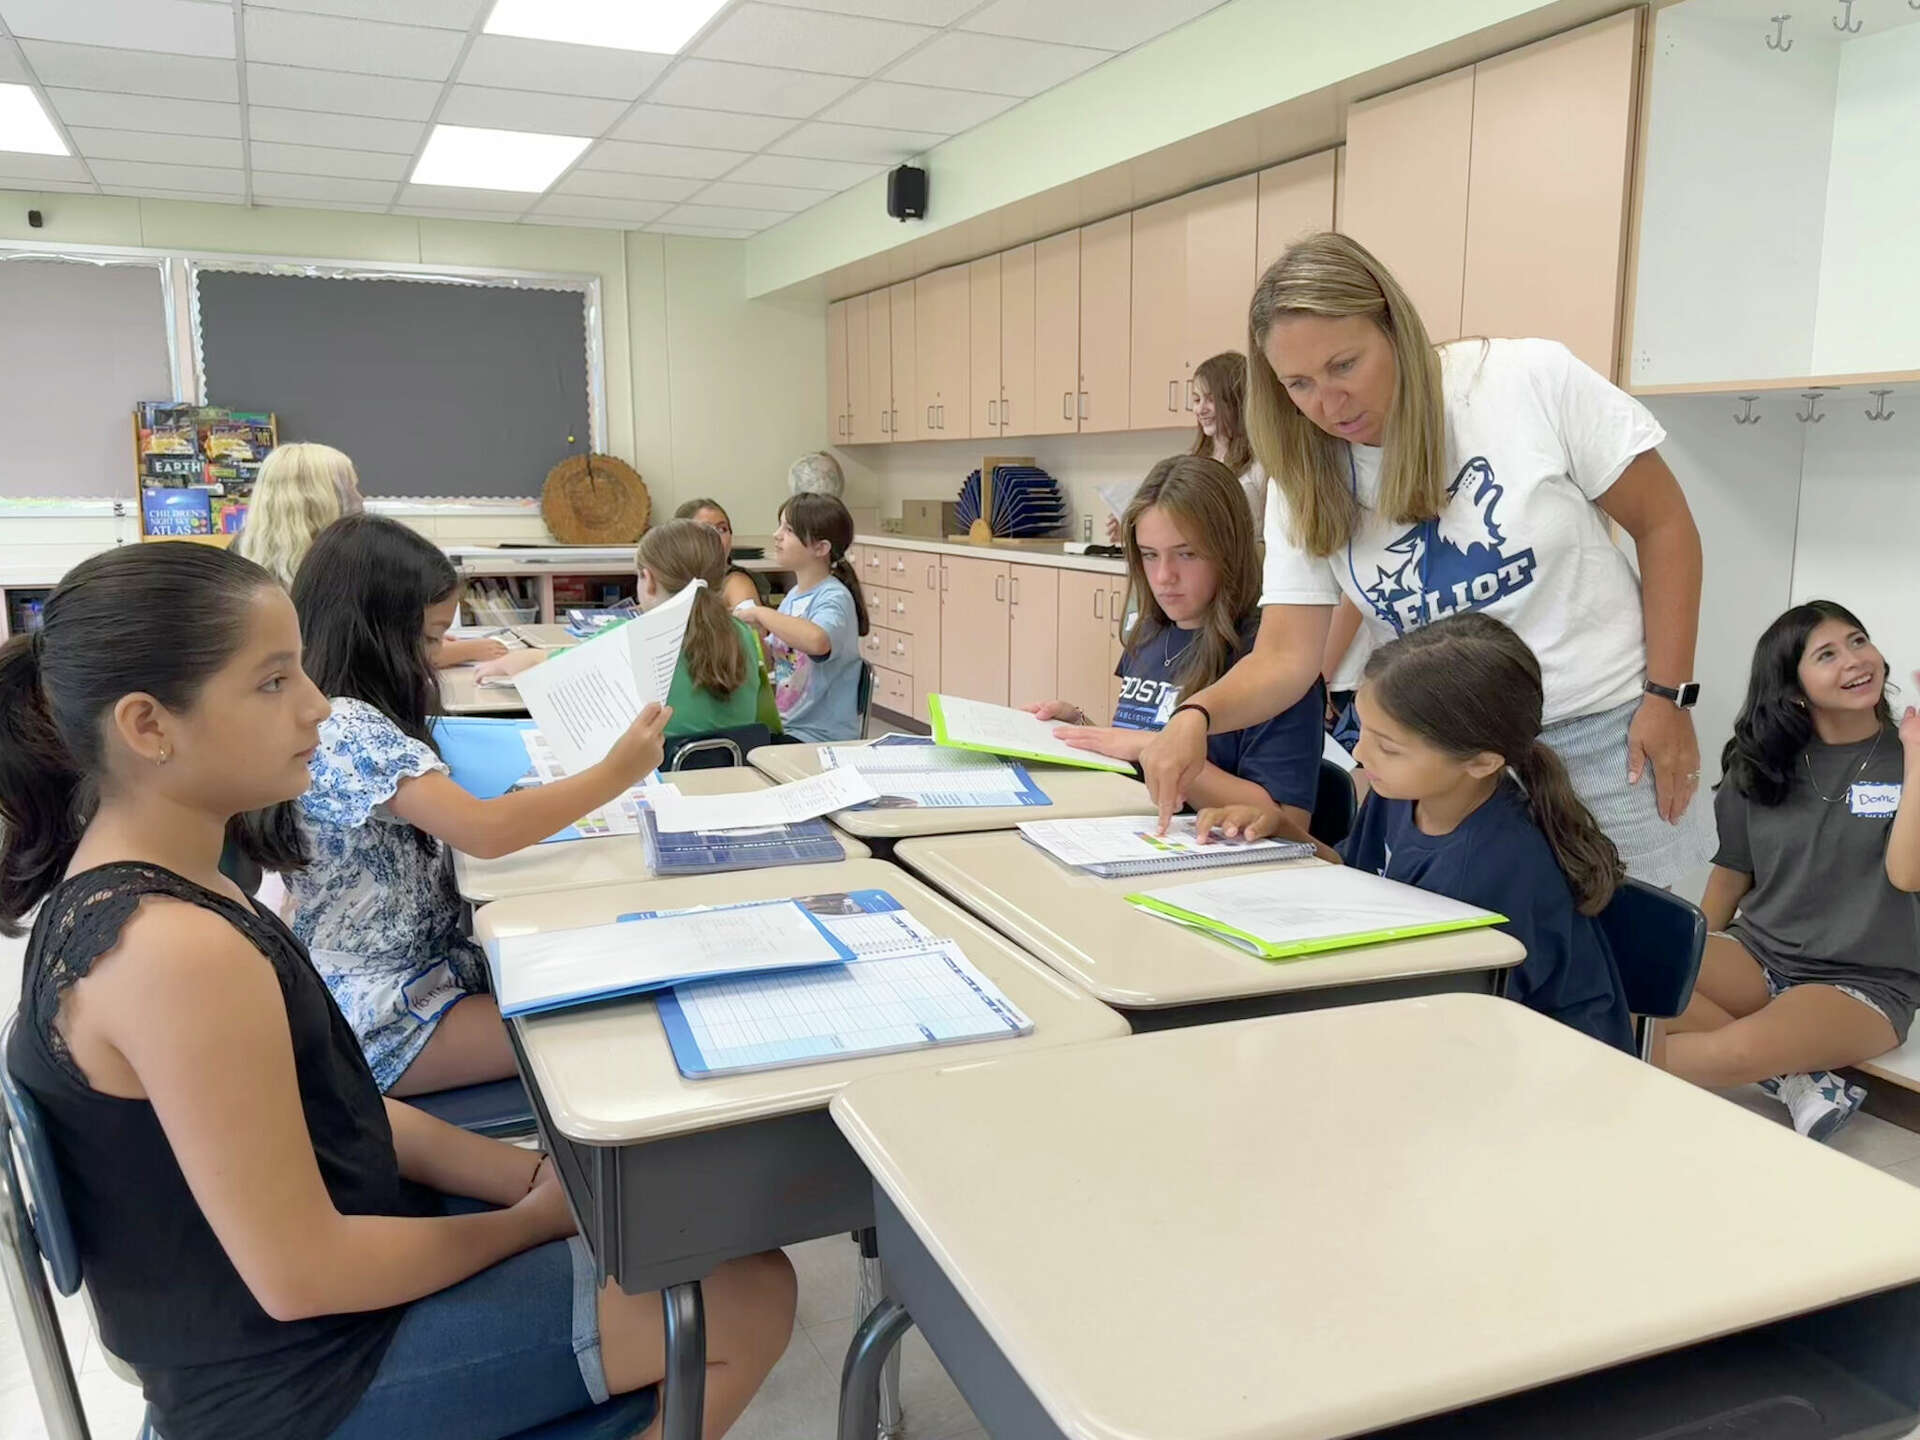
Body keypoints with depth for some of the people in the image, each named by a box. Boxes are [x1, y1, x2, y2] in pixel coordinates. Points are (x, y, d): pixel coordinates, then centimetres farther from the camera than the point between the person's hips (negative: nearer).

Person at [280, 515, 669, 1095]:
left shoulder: (352, 719, 8)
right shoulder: (345, 730, -23)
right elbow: (486, 831, -31)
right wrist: (616, 773, -24)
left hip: (421, 965, 9)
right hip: (375, 1018, -9)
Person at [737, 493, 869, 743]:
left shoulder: (834, 598, -16)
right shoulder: (794, 596, 9)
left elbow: (817, 641, -38)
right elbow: (771, 657, 18)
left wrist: (760, 613, -25)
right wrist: (752, 630, -3)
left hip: (821, 738, -7)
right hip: (785, 726, 7)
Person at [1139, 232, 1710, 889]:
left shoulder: (1533, 380, -12)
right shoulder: (1308, 486, -3)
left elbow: (1663, 525, -4)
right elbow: (1286, 656, -6)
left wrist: (1669, 697, -7)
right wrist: (1197, 714, -25)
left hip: (1606, 736, -2)